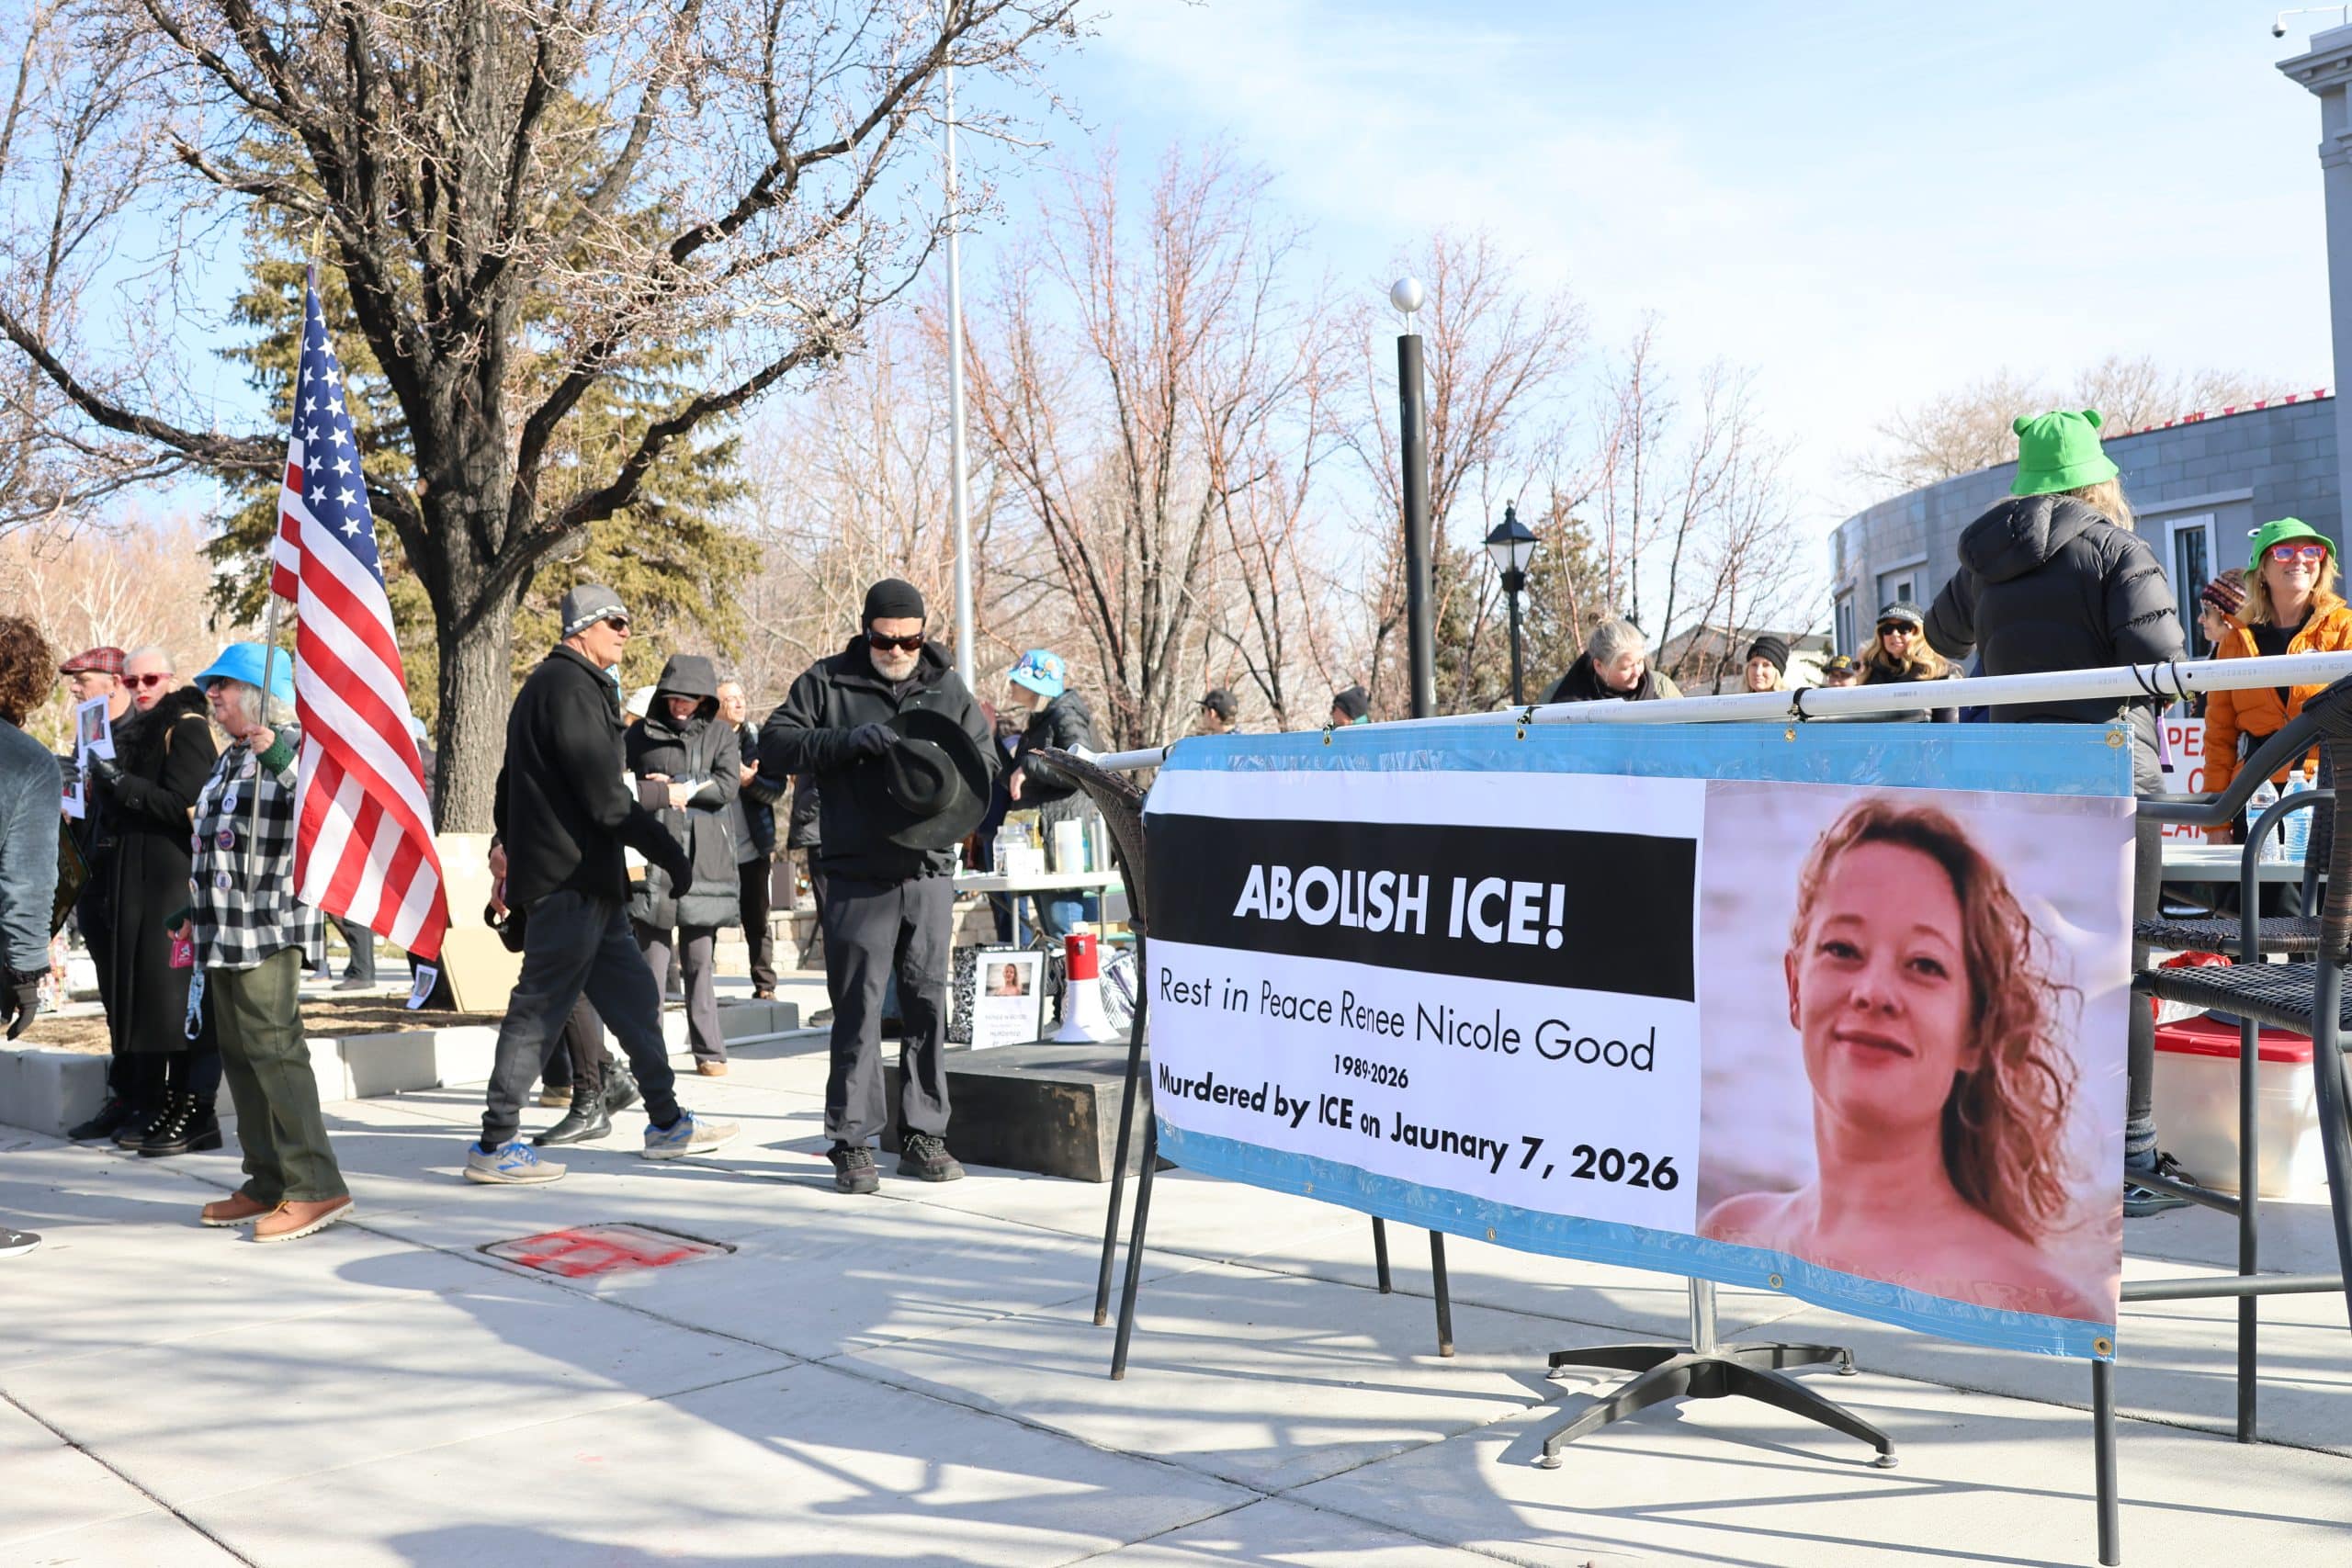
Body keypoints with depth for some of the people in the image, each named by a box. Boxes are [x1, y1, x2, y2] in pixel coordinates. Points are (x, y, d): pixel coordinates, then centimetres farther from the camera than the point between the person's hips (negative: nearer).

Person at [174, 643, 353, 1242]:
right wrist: (195, 912, 30)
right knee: (240, 1057, 12)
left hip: (267, 928, -10)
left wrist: (277, 755, -37)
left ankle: (315, 1187, -10)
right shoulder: (230, 756, 19)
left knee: (273, 1051, -12)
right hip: (223, 933, 10)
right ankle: (268, 1185, 19)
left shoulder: (292, 748, -9)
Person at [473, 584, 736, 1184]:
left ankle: (667, 1123, 20)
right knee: (540, 1007, -5)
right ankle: (495, 1146, 1)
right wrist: (671, 854, -16)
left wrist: (508, 847, 31)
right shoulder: (572, 688, -13)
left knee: (632, 993, 13)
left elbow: (512, 781, 26)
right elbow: (605, 797, -20)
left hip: (586, 881, 11)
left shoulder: (544, 684, 20)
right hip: (569, 879, -11)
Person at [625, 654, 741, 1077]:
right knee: (652, 956, -4)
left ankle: (709, 1051, 10)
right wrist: (660, 794, -7)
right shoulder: (641, 733, 11)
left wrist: (682, 790, -7)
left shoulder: (720, 733, 12)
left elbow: (729, 785, 1)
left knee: (701, 959, 5)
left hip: (703, 858, 1)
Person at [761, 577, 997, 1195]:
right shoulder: (827, 682, 4)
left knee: (928, 1006, 7)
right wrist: (846, 741, -18)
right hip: (857, 879, -3)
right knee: (857, 1011, -2)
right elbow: (774, 745, -4)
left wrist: (950, 783, -9)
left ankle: (923, 1136, 16)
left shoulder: (948, 688, 12)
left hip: (930, 873, 3)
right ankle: (852, 1144, 4)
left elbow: (986, 762, 13)